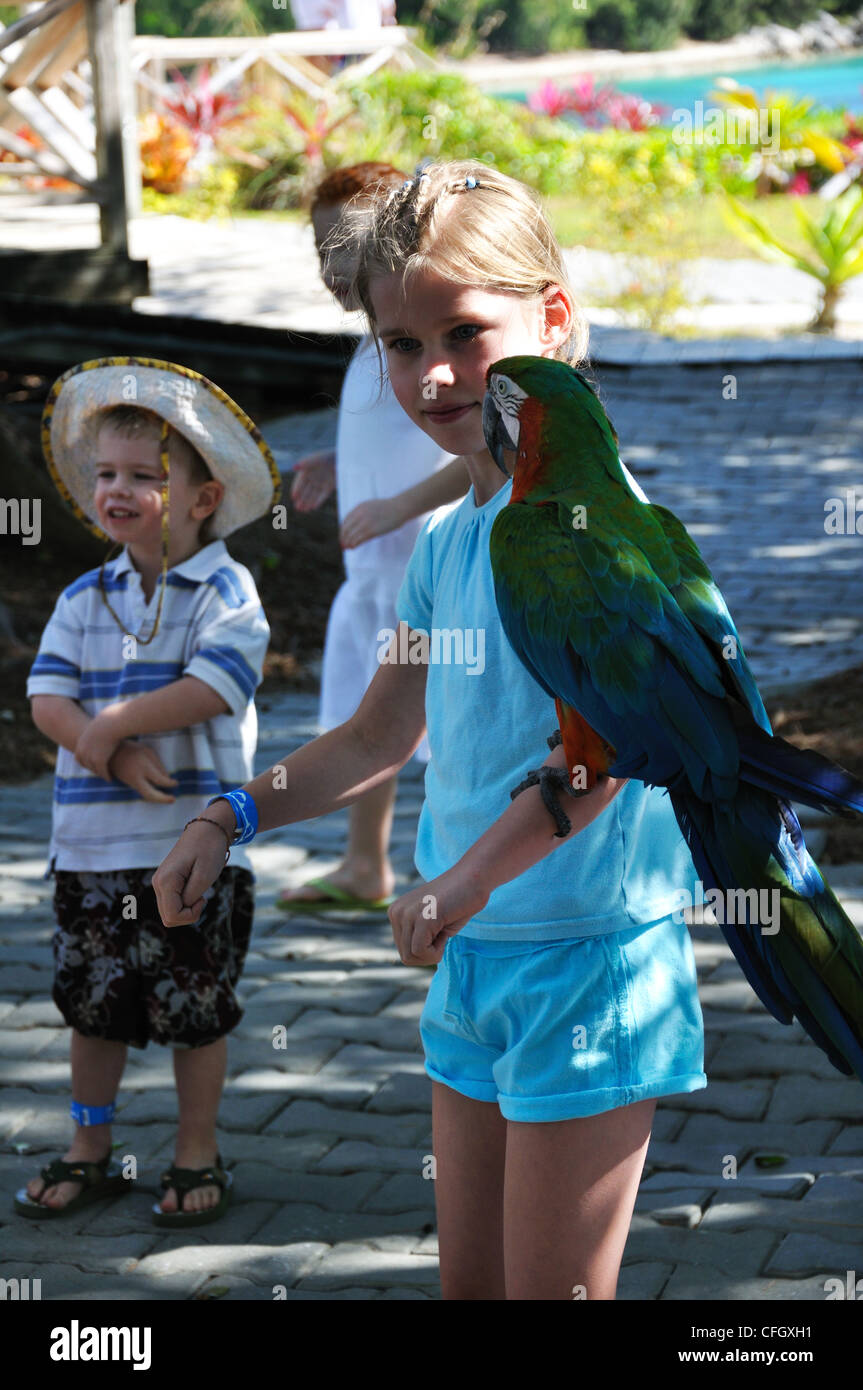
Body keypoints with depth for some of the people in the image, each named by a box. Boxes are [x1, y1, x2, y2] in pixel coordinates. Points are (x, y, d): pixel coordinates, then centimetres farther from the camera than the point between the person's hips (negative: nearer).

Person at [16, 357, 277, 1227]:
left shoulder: (224, 592, -6)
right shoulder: (85, 597, 7)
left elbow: (212, 687, -21)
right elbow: (47, 699, -3)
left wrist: (112, 723, -18)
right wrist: (114, 757, -20)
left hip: (192, 846, -4)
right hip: (89, 846, 5)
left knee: (194, 1012, 6)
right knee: (92, 1005, 13)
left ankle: (197, 1159, 21)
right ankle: (89, 1154, 27)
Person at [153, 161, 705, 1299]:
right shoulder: (447, 538, 10)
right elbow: (381, 737, 20)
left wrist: (463, 881, -28)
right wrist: (232, 820, 11)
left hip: (590, 950, -9)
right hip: (476, 952, 9)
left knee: (554, 1289, -1)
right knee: (470, 1281, 16)